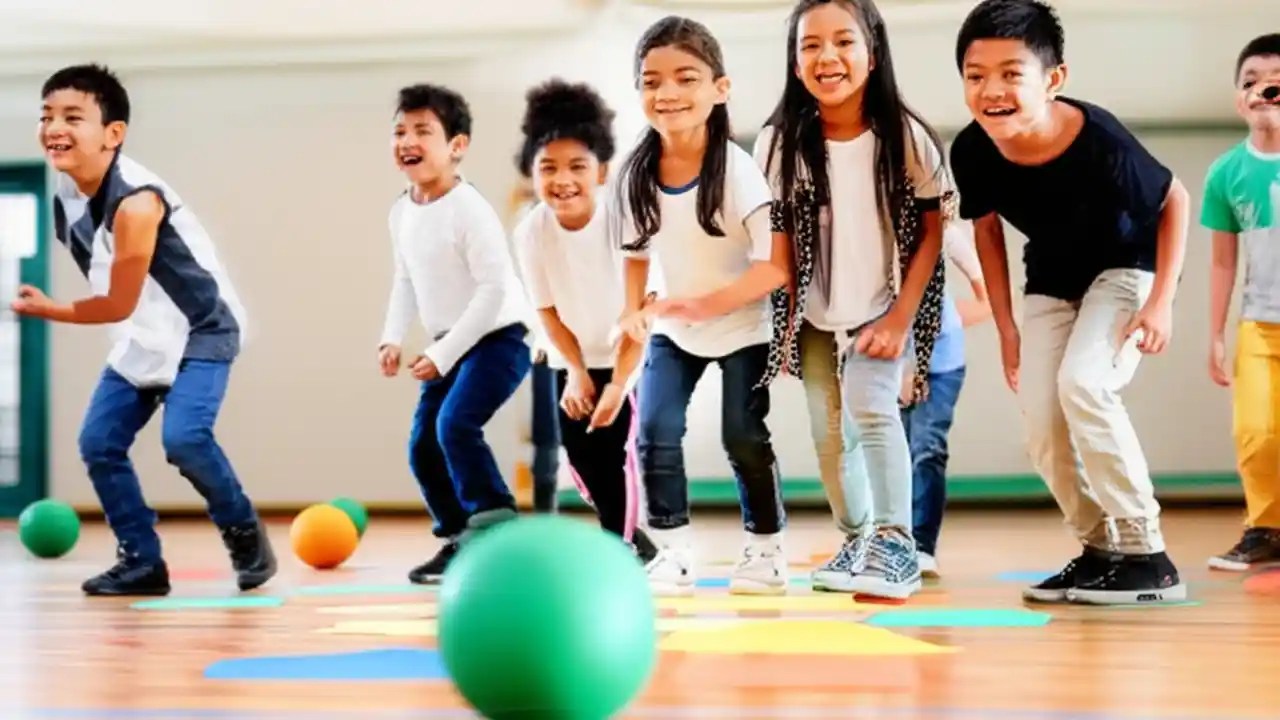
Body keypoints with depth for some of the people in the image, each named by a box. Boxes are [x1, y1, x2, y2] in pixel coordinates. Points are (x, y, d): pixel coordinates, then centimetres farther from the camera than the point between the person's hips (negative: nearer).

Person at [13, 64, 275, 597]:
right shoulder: (64, 191, -5)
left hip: (201, 332, -8)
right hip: (142, 337, 8)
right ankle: (143, 562, 9)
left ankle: (245, 535, 0)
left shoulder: (136, 201, -31)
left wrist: (46, 310, -15)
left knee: (184, 438, -24)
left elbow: (119, 305, -23)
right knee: (98, 443, -1)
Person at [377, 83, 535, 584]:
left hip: (498, 337, -8)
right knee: (422, 446, 7)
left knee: (455, 423, -26)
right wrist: (392, 337, 3)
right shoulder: (401, 212, 3)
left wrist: (444, 353, -22)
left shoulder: (468, 210, -21)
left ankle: (495, 526, -16)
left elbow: (494, 288, -23)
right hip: (450, 346, 8)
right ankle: (460, 540, 22)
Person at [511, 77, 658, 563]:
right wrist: (575, 371, -12)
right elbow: (548, 310, -7)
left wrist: (619, 383, -23)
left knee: (615, 449, -12)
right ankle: (634, 542, 26)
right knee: (580, 453, 5)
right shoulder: (531, 232, -21)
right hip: (572, 361, 4)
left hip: (629, 357, -4)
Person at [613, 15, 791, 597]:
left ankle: (765, 548, 17)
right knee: (655, 432, -6)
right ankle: (672, 551, 5)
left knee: (744, 437, -2)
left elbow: (778, 265, -27)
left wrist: (710, 303, -34)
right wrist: (634, 311, -7)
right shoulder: (635, 173, -11)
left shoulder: (737, 169, -25)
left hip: (742, 326, -4)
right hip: (672, 329, 4)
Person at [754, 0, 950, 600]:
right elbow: (778, 239, -2)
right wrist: (788, 322, -4)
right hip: (817, 316, 3)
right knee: (828, 431, 9)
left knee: (870, 407, -22)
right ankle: (858, 539, 28)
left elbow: (931, 234, -8)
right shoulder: (780, 143, -12)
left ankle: (895, 545, -20)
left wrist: (899, 319, -13)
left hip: (884, 309, -3)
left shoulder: (907, 137, -16)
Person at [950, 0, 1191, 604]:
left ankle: (1147, 556, -17)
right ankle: (1102, 549, 19)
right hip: (1051, 280, 5)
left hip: (1124, 266, -5)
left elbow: (1174, 201, -16)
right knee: (1042, 427, -3)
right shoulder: (972, 151, -23)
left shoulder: (1099, 140, -35)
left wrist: (1161, 301, -20)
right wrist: (1006, 326, 2)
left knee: (1082, 383, -27)